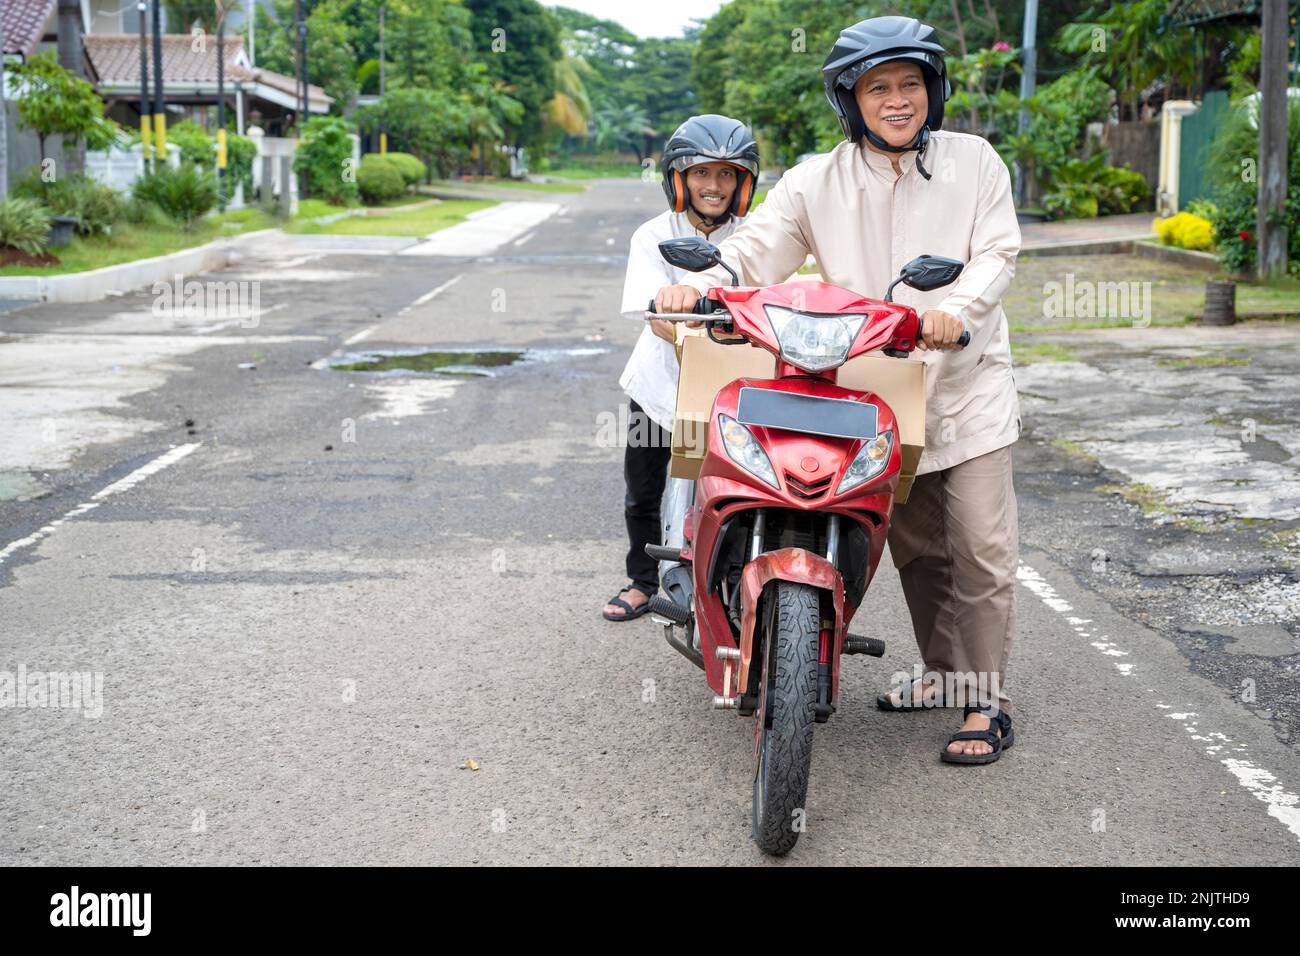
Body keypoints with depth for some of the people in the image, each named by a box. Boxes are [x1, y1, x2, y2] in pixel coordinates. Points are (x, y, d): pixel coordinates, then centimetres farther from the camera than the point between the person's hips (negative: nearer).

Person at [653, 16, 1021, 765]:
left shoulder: (974, 161, 1)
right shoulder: (817, 182, 2)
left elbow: (999, 252, -5)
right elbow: (755, 250, -5)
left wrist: (956, 308, -25)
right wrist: (700, 284, -26)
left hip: (968, 386, -2)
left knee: (982, 550, -4)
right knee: (916, 548, 14)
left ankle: (988, 701, 7)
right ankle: (944, 673, 32)